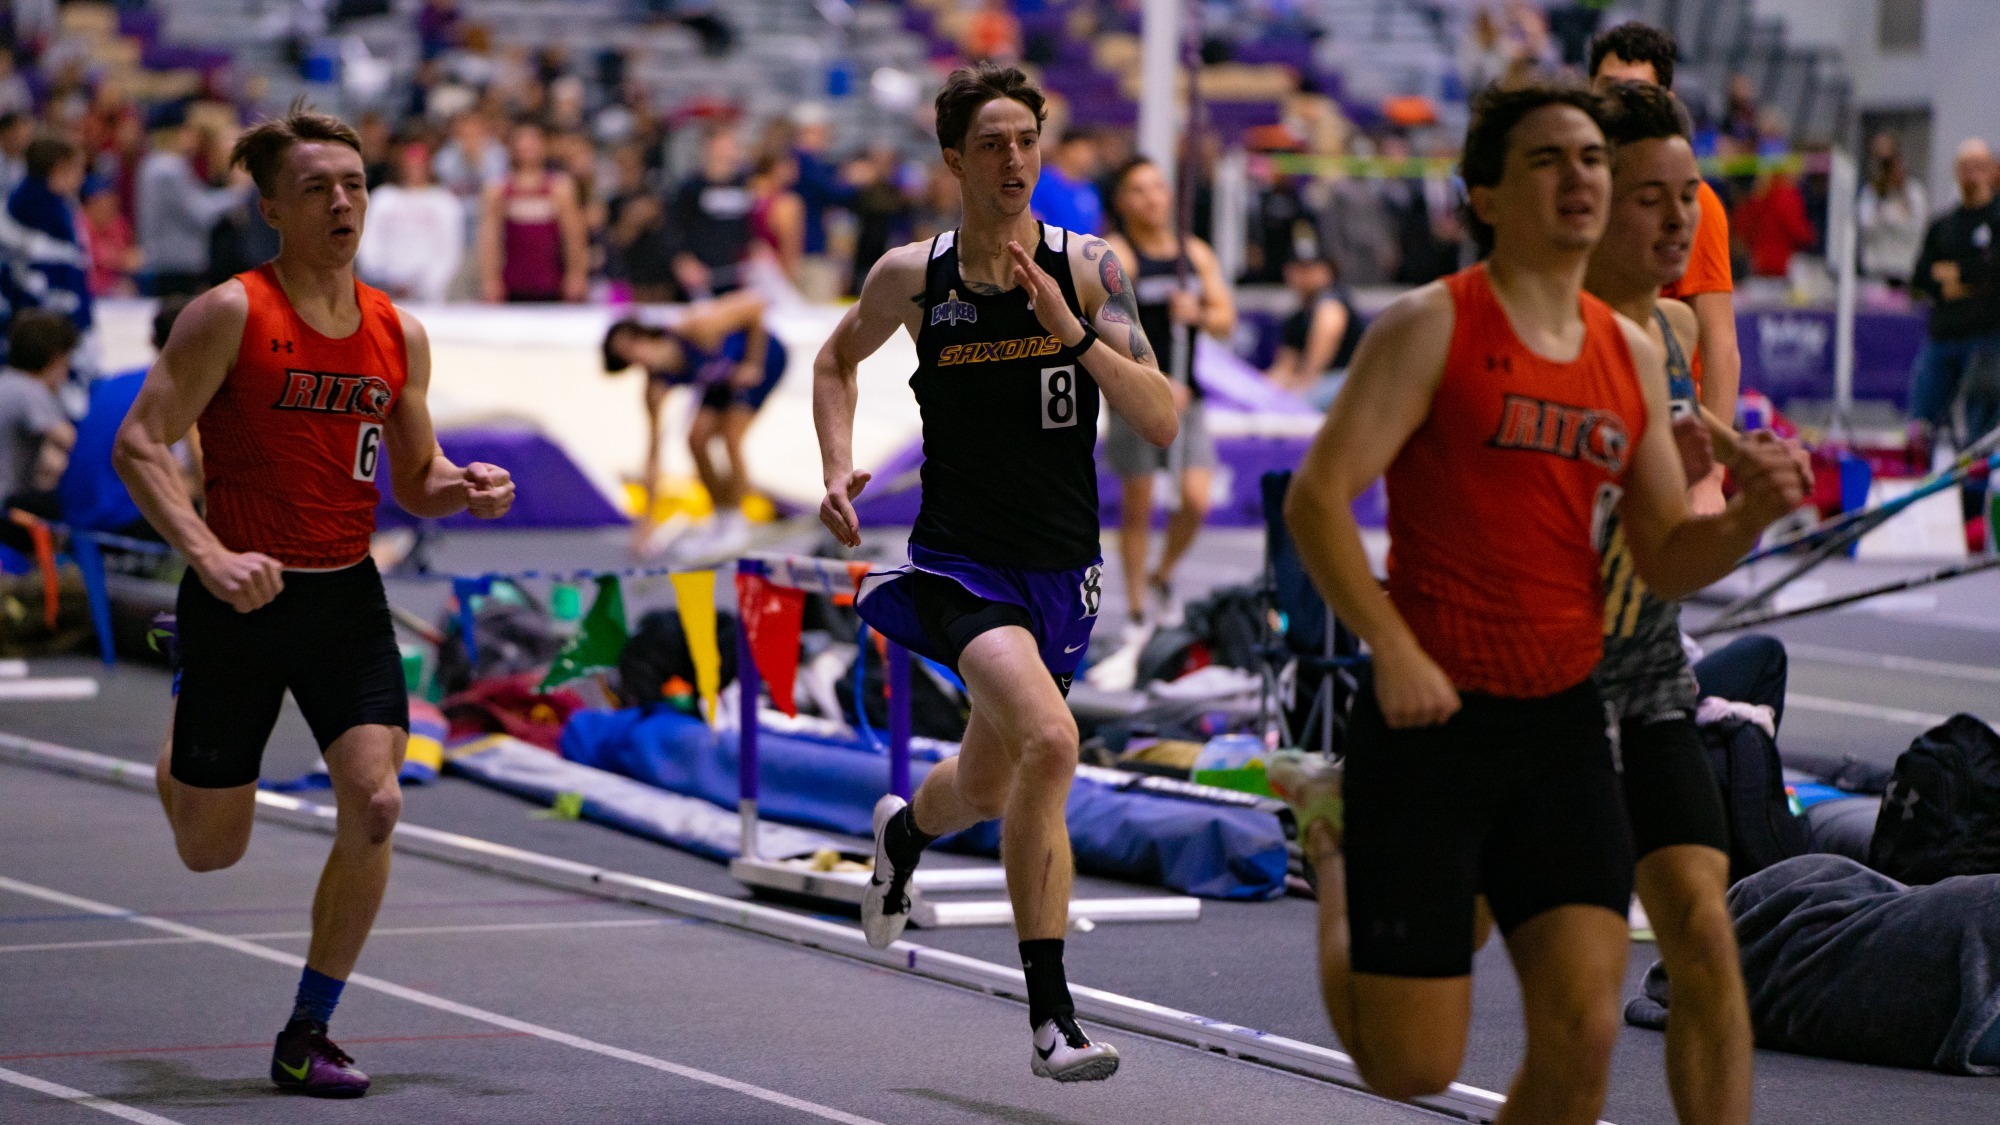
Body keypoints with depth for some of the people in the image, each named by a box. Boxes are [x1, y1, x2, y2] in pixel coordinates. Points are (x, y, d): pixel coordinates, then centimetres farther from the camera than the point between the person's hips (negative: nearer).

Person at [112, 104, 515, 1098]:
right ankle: (181, 725, 46)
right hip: (243, 600, -4)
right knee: (210, 851, 7)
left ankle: (306, 1037, 0)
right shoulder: (232, 314, -10)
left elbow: (414, 482, 16)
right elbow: (139, 444, -14)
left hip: (347, 597, 4)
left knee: (374, 804, -15)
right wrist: (210, 557, -28)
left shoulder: (398, 334, 5)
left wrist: (464, 489, -8)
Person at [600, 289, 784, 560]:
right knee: (697, 439, -4)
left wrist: (752, 364, -25)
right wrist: (647, 516, -19)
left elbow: (754, 305, -29)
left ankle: (736, 526, -6)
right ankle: (722, 520, 11)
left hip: (764, 354, -6)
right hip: (725, 375, 6)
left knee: (731, 437, -17)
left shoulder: (696, 331, -37)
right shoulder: (656, 386, -20)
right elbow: (653, 451, -17)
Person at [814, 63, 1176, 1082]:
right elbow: (838, 359, 18)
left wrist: (1072, 330, -24)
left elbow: (1161, 422, -13)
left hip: (1062, 568, 3)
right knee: (1048, 740, -28)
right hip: (960, 564, -3)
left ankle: (905, 829, 57)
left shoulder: (1086, 269, -6)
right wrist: (839, 468, 3)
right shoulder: (911, 277, -4)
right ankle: (1051, 1017, -23)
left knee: (986, 789, 18)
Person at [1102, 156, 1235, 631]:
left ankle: (1161, 578, 22)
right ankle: (1137, 610, 11)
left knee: (1196, 500, -4)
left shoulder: (1197, 254, 10)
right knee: (1137, 506, 1)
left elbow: (1226, 321, 11)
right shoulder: (1115, 254, -8)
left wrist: (1199, 313, -13)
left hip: (1184, 394, 4)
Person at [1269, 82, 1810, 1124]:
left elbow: (1665, 560, 13)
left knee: (1583, 1033, -8)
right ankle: (1337, 827, 31)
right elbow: (1316, 499, -13)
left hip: (1563, 726, 5)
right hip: (1428, 721, -5)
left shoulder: (1632, 355, 10)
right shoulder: (1430, 327, -8)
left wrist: (1753, 511, -8)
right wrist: (1393, 652, -23)